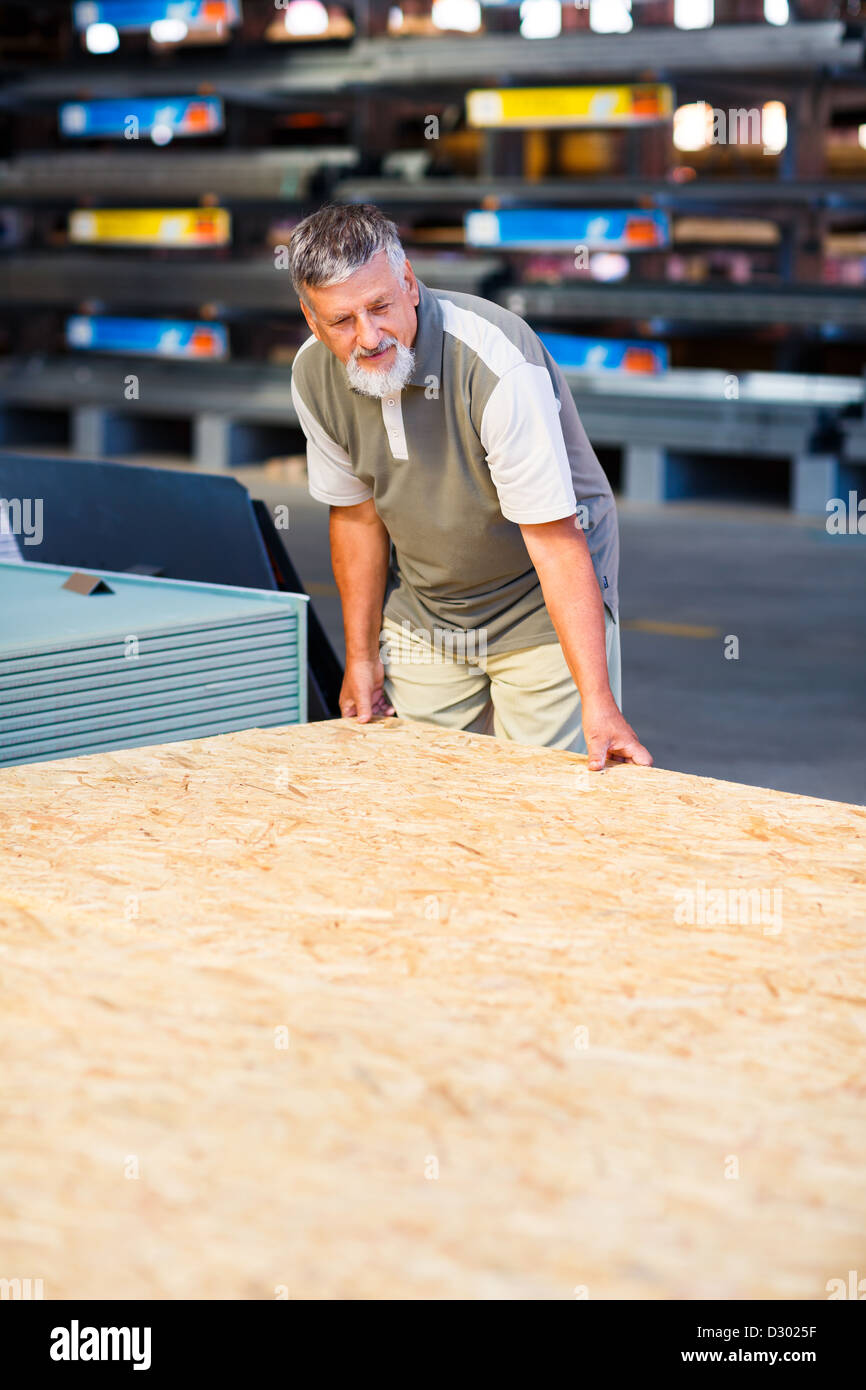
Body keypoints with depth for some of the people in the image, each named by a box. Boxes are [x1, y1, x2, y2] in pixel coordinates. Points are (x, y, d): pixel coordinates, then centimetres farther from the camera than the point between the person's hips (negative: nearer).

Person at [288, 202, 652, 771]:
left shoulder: (499, 364, -31)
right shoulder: (314, 376, -12)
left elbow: (556, 543, -32)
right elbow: (357, 513, 4)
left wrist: (599, 702, -36)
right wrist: (361, 656, 8)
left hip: (541, 609, -5)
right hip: (421, 620, 5)